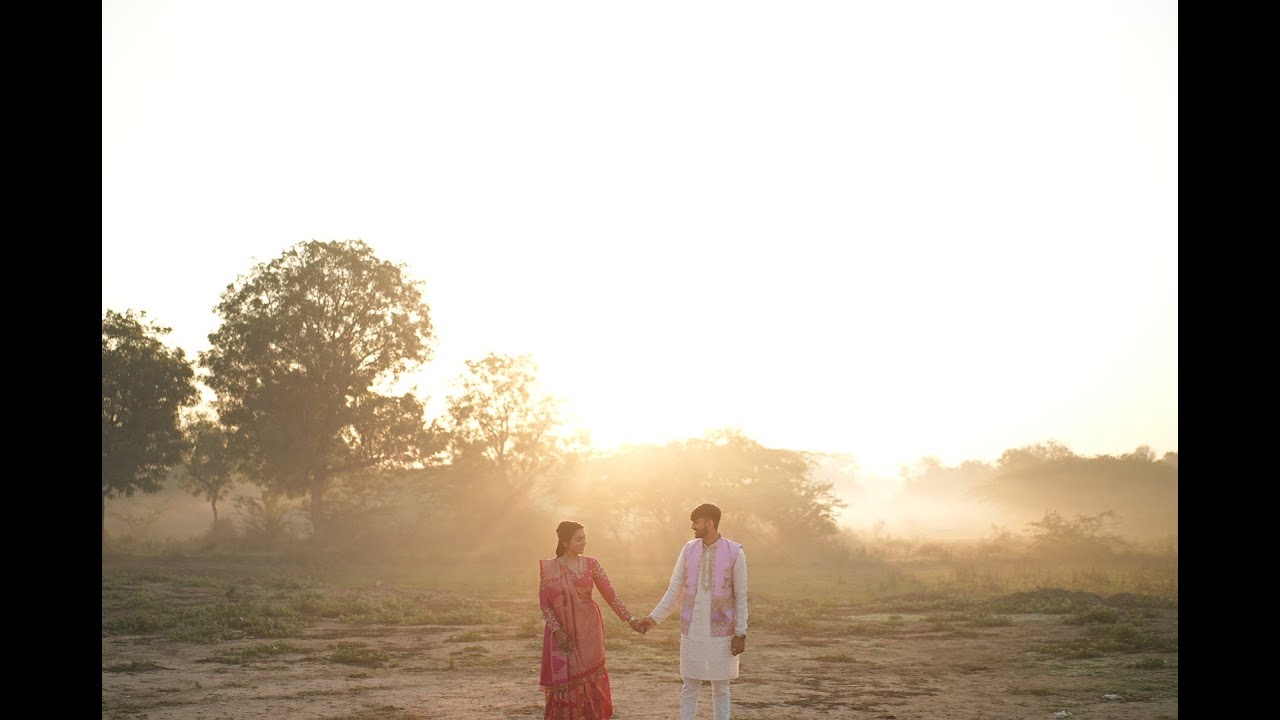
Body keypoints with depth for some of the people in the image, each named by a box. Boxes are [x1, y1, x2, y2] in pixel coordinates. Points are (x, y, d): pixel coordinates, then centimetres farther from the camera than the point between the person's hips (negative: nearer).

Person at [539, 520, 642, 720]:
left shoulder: (591, 565, 1)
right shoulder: (549, 568, -4)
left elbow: (610, 595, 2)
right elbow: (544, 604, -4)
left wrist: (630, 618, -5)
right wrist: (557, 631, -13)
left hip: (588, 631, 1)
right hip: (562, 633, -1)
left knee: (589, 680, 0)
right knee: (563, 683, -1)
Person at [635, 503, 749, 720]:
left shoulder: (734, 552, -7)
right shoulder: (688, 550, 2)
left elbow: (740, 596, -4)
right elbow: (675, 591, 5)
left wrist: (741, 633, -6)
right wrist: (654, 617, -4)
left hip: (721, 631, -2)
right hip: (692, 631, 2)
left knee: (721, 688, 6)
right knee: (690, 687, 7)